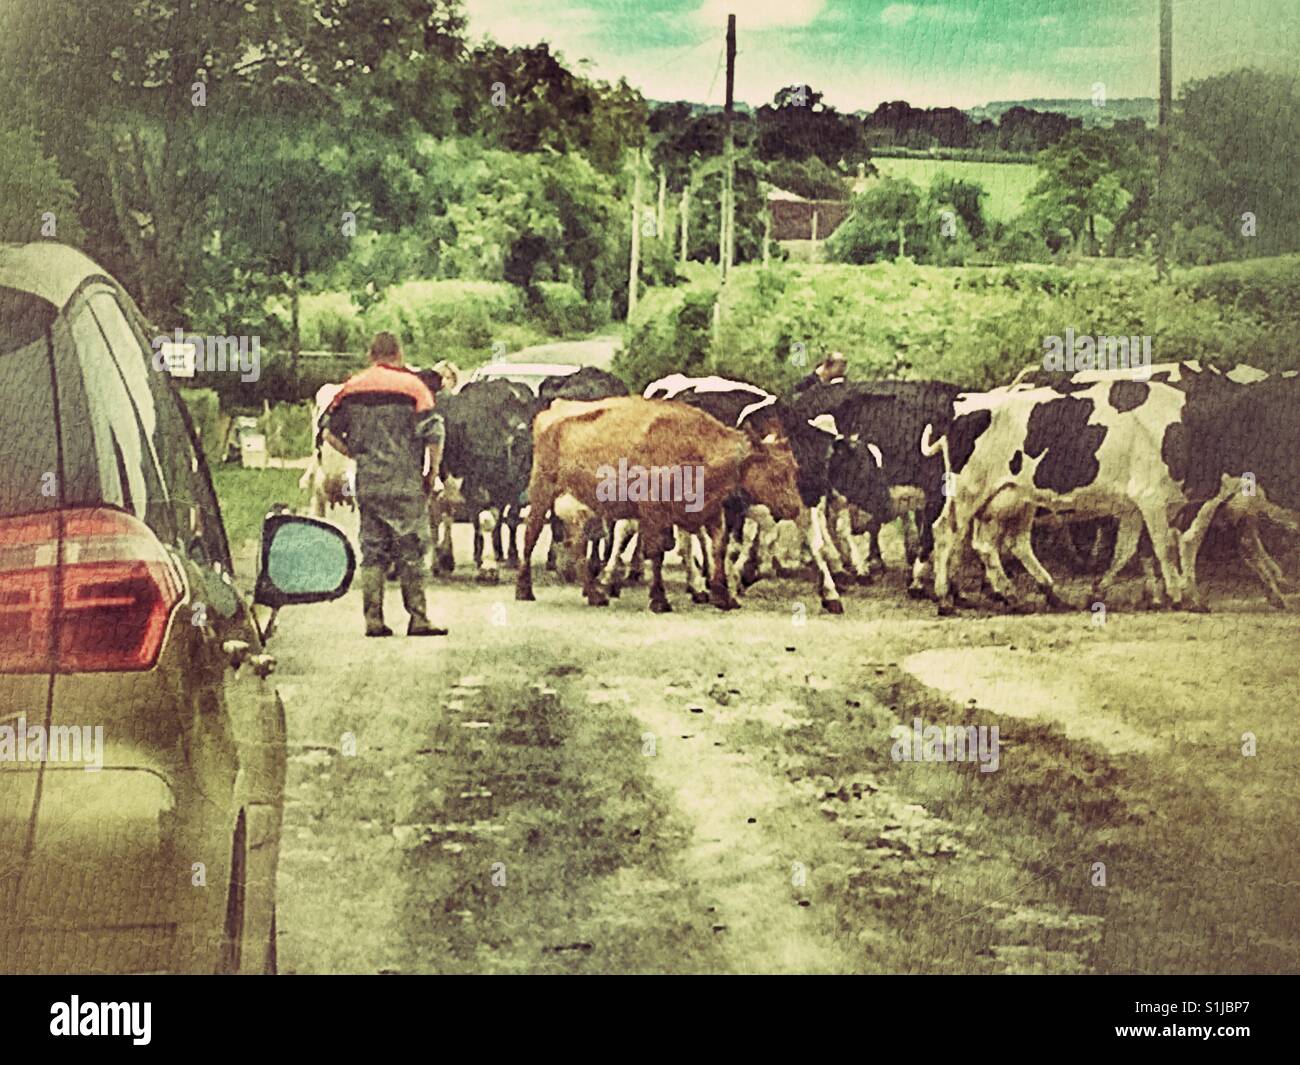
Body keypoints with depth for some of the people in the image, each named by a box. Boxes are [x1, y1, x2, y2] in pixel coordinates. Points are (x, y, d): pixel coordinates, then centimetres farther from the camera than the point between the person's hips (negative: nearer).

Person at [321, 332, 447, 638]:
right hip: (406, 484, -4)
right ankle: (418, 619, 0)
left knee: (372, 551, 10)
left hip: (366, 484, 4)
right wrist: (434, 472, 1)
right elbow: (433, 433, -10)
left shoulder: (352, 388, 7)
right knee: (411, 550, 2)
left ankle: (373, 619, 9)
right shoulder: (412, 386, -4)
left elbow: (329, 431, 7)